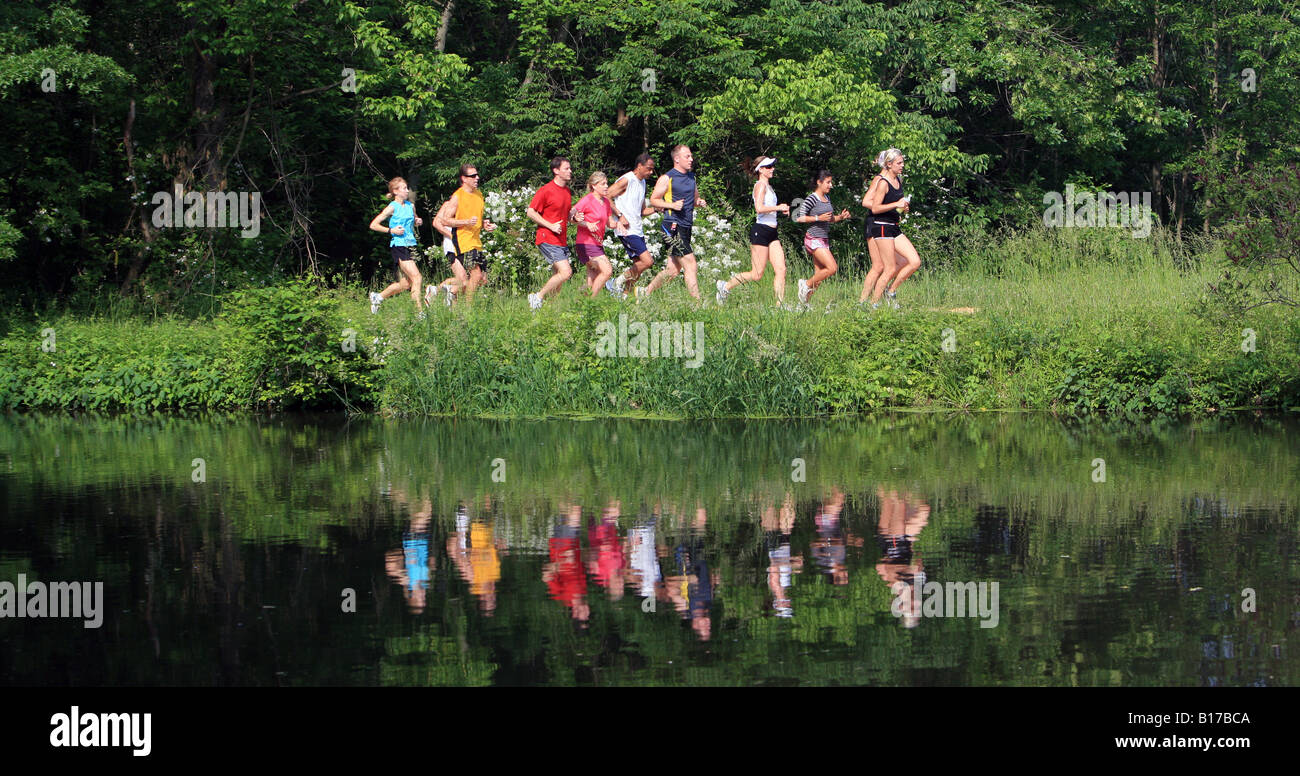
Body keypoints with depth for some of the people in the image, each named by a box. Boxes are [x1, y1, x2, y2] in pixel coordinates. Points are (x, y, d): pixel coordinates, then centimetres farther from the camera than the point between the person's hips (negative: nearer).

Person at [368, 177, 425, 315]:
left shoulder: (411, 206, 11)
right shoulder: (392, 208, -7)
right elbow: (373, 225, -6)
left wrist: (417, 222, 6)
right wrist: (391, 230, -15)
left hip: (410, 246, 7)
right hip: (398, 246, -7)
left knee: (405, 284, 9)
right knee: (416, 277, -16)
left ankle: (378, 297, 30)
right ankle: (419, 311, -13)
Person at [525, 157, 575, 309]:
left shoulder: (567, 191, 14)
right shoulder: (546, 191, -10)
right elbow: (531, 212, -10)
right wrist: (550, 226, -16)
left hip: (562, 240, 8)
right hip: (548, 239, -8)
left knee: (558, 276, 7)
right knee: (565, 272, -17)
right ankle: (538, 297, -6)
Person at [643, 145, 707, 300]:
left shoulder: (691, 177, 17)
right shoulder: (667, 178, -6)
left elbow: (695, 198, 27)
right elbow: (653, 200, -3)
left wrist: (700, 202, 3)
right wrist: (672, 205, -19)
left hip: (686, 227, 8)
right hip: (673, 227, -8)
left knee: (673, 270, 10)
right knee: (691, 265, -12)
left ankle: (645, 292, 23)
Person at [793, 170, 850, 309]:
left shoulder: (827, 198, 14)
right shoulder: (811, 199, -11)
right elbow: (799, 218, -15)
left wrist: (840, 217, 4)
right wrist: (818, 218, -20)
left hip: (824, 240, 8)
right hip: (813, 239, -8)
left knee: (818, 278, 5)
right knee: (832, 268, -19)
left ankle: (803, 303, 12)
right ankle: (806, 285, -4)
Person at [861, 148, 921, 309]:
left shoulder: (898, 180, 11)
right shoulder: (882, 182, -14)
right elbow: (875, 208, -16)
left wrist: (903, 207, 7)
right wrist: (896, 205, -23)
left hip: (894, 228, 9)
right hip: (881, 227, -9)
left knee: (915, 262, 1)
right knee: (890, 268, -8)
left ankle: (891, 291, 12)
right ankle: (873, 304, 1)